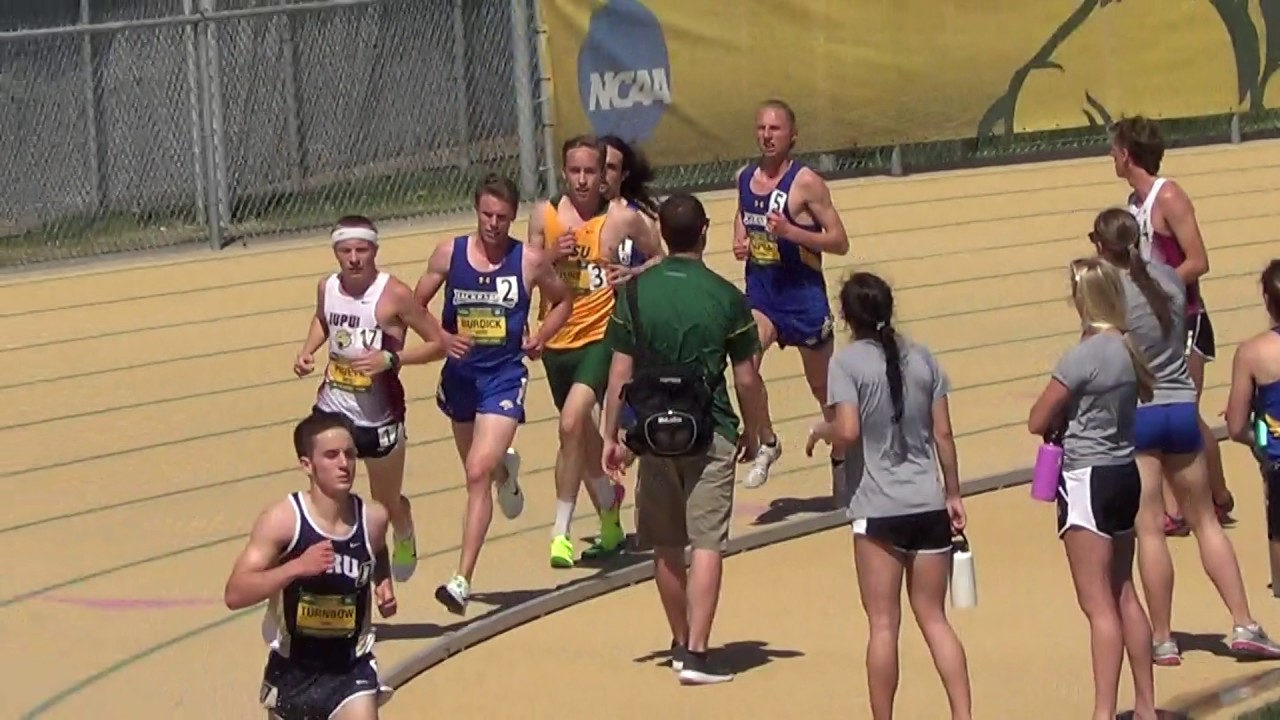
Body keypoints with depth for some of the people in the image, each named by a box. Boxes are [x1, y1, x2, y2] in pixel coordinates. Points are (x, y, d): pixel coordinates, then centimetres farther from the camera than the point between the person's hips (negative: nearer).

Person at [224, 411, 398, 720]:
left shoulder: (372, 518, -7)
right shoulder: (282, 519, -18)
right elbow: (234, 595, -26)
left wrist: (384, 586, -2)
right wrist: (297, 567, -38)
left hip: (352, 669, 1)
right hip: (293, 669, -1)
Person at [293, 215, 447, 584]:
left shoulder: (394, 295, -18)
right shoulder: (327, 288, -3)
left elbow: (438, 345, -14)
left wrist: (391, 359, -27)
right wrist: (307, 352, 3)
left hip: (380, 418, -3)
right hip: (332, 410, 3)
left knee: (388, 505, 19)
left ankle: (405, 540, 52)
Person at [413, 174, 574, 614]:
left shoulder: (530, 261, -6)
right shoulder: (449, 254, -4)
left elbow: (563, 302, 11)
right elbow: (416, 305, 5)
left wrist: (539, 338, -6)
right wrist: (443, 338, -13)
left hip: (504, 376, -4)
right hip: (460, 375, 4)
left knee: (478, 473, -17)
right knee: (478, 470, 23)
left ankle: (462, 580, -17)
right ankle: (505, 469, 63)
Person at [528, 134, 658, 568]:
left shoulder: (624, 219, -4)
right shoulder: (545, 215, 2)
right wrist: (552, 256, -12)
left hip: (600, 336, -4)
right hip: (557, 340, 4)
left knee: (572, 423, -24)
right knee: (584, 437, 17)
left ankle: (561, 530, -19)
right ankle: (610, 521, 37)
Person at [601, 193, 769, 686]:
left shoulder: (635, 293, -1)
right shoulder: (726, 297, -6)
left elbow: (620, 373, -1)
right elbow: (747, 378, -2)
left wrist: (611, 436, 7)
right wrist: (753, 432, 13)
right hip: (710, 434, -3)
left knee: (666, 546, 15)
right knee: (707, 543, -4)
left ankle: (681, 643, 28)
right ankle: (696, 653, -13)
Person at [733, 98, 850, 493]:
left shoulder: (806, 183, -14)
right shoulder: (745, 178, 3)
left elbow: (840, 242, -14)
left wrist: (790, 231, -26)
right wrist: (740, 241, 3)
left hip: (803, 294, -4)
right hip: (760, 292, 4)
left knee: (823, 389, 11)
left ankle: (841, 461, 31)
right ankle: (766, 443, -6)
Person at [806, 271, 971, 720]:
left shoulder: (847, 361, -6)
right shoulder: (921, 358, 6)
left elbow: (848, 431, -17)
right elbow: (943, 434, 7)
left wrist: (820, 432, 4)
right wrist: (954, 495, 16)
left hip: (879, 509, -4)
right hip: (929, 504, 4)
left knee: (884, 625, 1)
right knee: (934, 618, 11)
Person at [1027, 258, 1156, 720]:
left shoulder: (1083, 357, -19)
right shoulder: (1128, 348, 3)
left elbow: (1037, 421, -16)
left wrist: (1059, 422, 7)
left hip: (1088, 479, -8)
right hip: (1125, 474, 8)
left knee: (1099, 604, -6)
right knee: (1124, 595, 17)